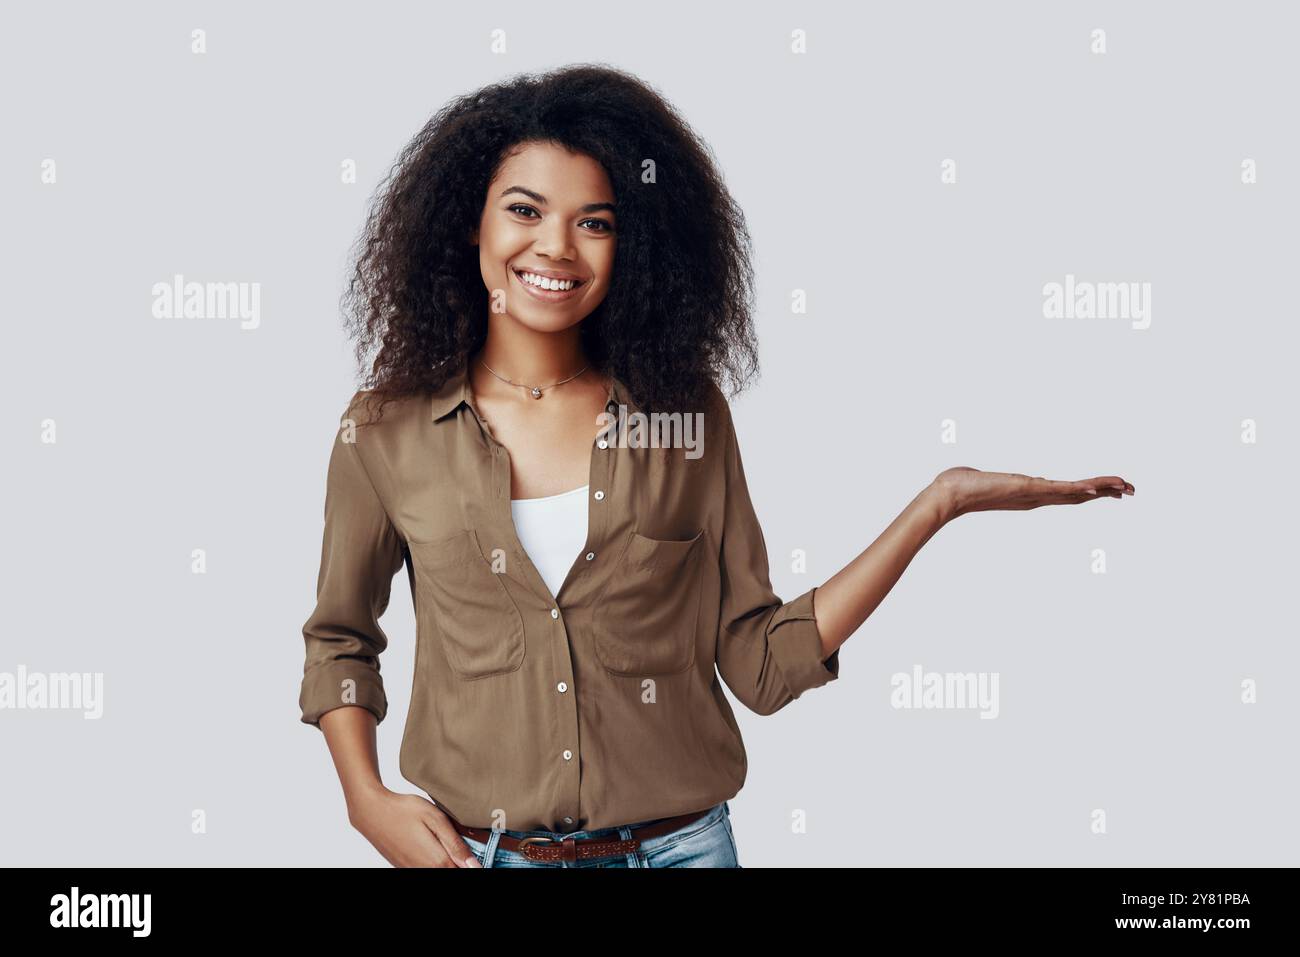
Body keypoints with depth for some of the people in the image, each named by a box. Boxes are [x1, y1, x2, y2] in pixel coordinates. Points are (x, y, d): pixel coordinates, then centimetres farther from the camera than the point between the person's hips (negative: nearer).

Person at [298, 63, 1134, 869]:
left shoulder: (686, 410, -4)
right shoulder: (386, 432, -6)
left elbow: (761, 662, -5)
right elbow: (339, 641, 8)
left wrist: (938, 505, -9)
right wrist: (368, 801, -7)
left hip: (679, 845, 1)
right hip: (483, 848, 0)